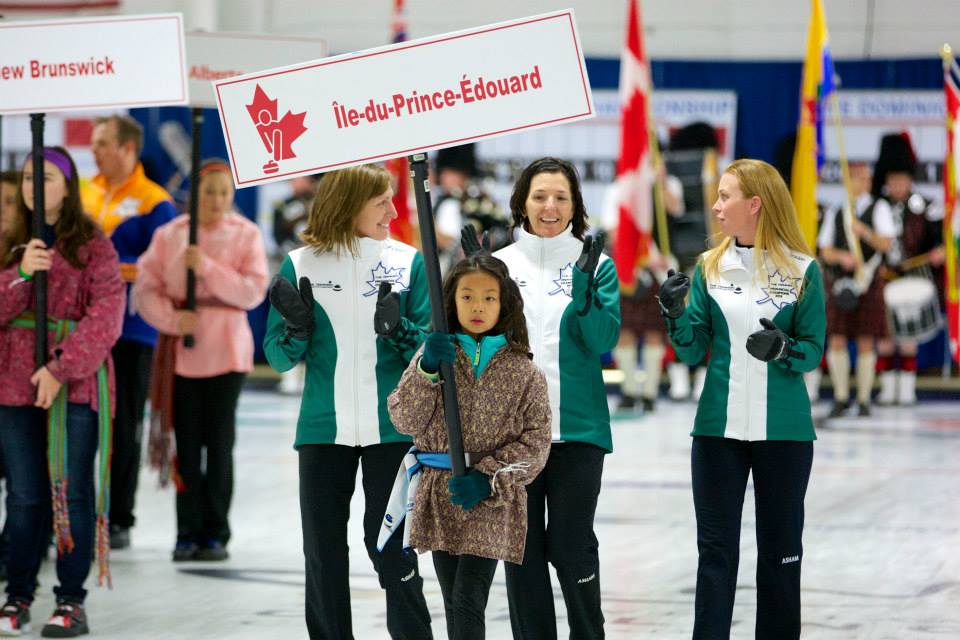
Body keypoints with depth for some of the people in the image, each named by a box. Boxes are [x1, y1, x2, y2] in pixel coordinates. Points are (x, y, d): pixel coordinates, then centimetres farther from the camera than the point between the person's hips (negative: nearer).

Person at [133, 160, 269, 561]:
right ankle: (187, 534, 8)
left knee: (219, 444, 1)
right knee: (186, 445, 1)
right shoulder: (169, 235, 4)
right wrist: (172, 318, -17)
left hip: (225, 351, -1)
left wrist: (207, 267, -17)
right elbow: (146, 289, 0)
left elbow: (253, 291, -8)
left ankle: (215, 534, 9)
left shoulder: (245, 234, 2)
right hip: (180, 352, 1)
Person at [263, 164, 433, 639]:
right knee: (323, 552, 6)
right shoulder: (300, 266, 1)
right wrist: (296, 325, -17)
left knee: (390, 547, -1)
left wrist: (400, 329, -20)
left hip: (391, 429, -1)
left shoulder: (408, 262, 1)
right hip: (324, 431, 1)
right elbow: (279, 356, 4)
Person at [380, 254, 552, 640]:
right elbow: (406, 421, -3)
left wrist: (489, 479, -15)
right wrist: (426, 372, -17)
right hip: (439, 497, 3)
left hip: (490, 504, -3)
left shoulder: (522, 370, -1)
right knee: (453, 604, 11)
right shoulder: (434, 355, 5)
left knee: (468, 602, -13)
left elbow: (535, 442, -3)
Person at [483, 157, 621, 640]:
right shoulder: (500, 264, 6)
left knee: (571, 547, 0)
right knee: (522, 547, 7)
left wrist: (583, 284, -21)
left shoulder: (596, 265, 1)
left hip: (577, 427, -2)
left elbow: (602, 339, -8)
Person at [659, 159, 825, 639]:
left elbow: (813, 350, -1)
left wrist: (782, 349, -22)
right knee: (716, 550, 4)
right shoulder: (709, 268, 4)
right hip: (719, 429, 2)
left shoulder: (802, 271, -4)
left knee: (780, 551, 7)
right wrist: (676, 314, -14)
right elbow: (691, 351, 4)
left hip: (784, 431, -2)